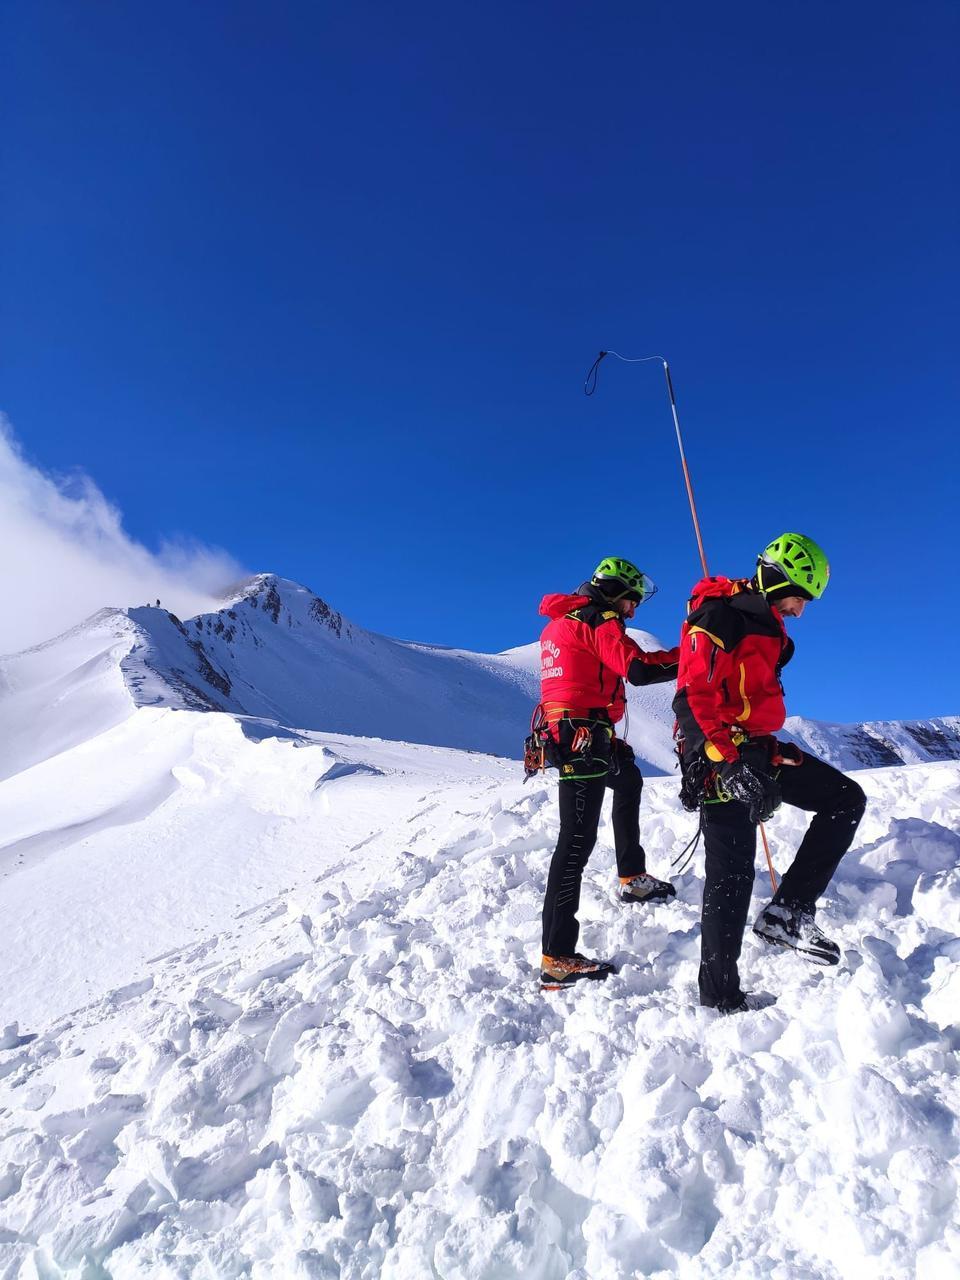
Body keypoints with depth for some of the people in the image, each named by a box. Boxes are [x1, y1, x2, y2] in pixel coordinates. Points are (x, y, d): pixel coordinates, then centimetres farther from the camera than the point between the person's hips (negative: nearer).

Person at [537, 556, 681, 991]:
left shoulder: (561, 622, 20)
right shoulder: (598, 621, -8)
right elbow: (639, 669, -20)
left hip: (563, 731, 10)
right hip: (584, 736, -10)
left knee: (629, 781, 33)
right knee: (577, 838, -14)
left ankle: (632, 878, 42)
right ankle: (557, 958, -15)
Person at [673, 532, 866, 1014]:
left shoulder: (766, 625, 15)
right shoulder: (720, 616, -15)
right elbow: (692, 698, -23)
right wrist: (726, 758, -27)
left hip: (759, 748, 9)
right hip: (719, 755, -9)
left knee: (846, 799, 6)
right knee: (732, 874, -5)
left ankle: (787, 911, 2)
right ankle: (721, 997, 7)